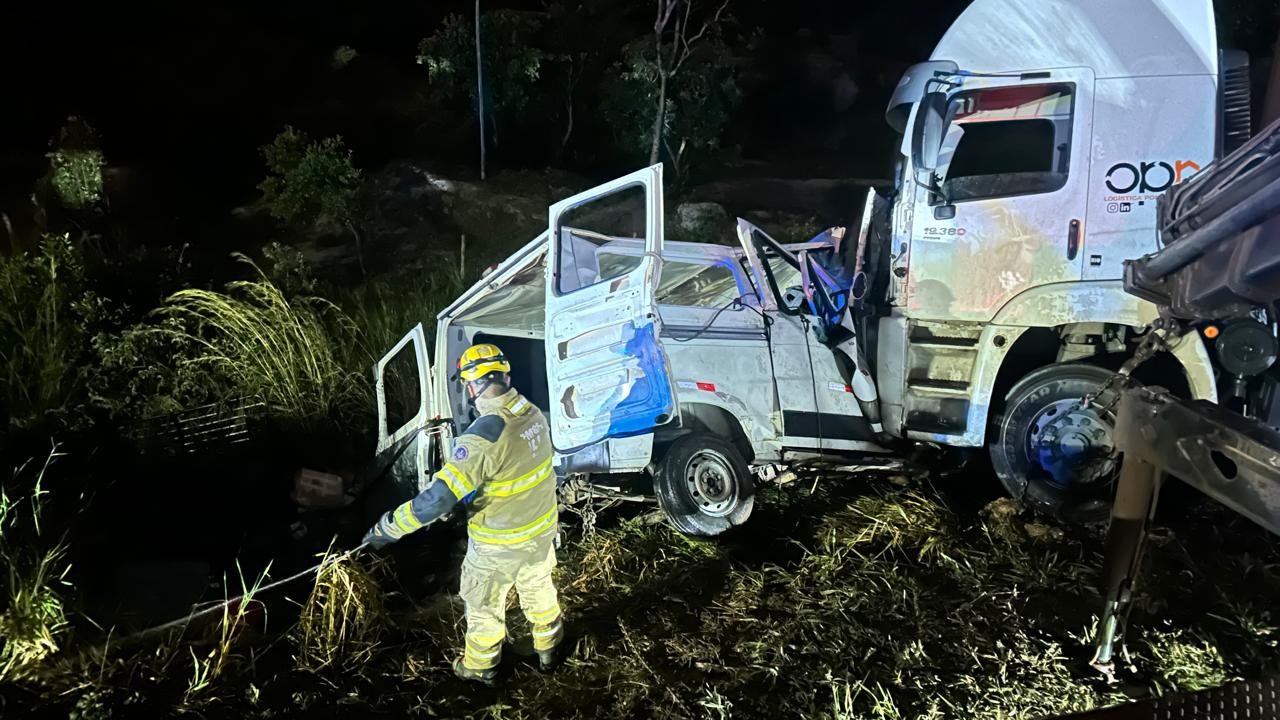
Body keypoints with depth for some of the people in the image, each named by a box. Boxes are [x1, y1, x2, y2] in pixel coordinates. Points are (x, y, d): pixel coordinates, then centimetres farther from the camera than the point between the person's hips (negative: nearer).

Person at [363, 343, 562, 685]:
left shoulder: (484, 435, -35)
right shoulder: (533, 413, -11)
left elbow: (439, 497, -37)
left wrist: (389, 527, -27)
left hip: (501, 542, -6)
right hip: (542, 527, 6)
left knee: (483, 603, 20)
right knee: (538, 586, 30)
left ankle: (480, 667, 42)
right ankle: (548, 648, 52)